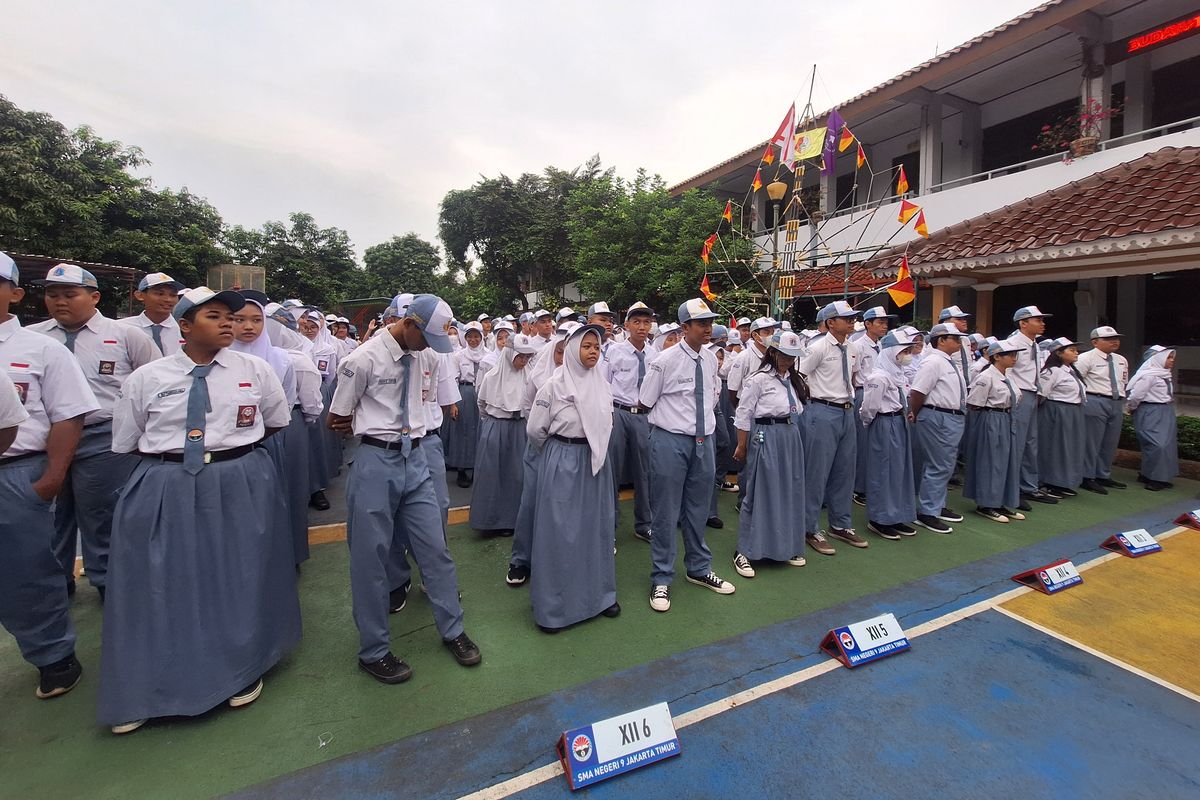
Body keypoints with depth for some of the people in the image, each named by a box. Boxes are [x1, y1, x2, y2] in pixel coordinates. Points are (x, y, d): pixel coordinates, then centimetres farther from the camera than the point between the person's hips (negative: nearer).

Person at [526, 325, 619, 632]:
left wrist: (594, 451, 12)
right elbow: (535, 429, -4)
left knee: (596, 526, 14)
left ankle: (598, 592, 32)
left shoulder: (601, 384, 5)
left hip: (596, 460, 5)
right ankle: (553, 605, 21)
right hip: (562, 462, -5)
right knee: (560, 530, 4)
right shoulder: (555, 384, -10)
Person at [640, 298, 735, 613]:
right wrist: (673, 416, 6)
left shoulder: (711, 359, 5)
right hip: (671, 441, -5)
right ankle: (662, 579, 21)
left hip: (704, 441, 6)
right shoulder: (665, 360, -12)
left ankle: (699, 569, 37)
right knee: (666, 512, 5)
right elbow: (646, 402, -3)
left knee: (698, 510, 18)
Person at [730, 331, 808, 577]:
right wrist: (741, 446, -6)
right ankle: (744, 552, 10)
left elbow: (797, 410, 16)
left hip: (791, 438, 7)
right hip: (766, 438, -7)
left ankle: (787, 547, 29)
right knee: (759, 494, -2)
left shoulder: (793, 379, 11)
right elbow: (743, 415, -8)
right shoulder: (758, 379, -10)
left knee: (790, 492, 14)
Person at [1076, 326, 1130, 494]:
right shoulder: (1086, 358, -9)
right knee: (1091, 442, -4)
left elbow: (1123, 383, 23)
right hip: (1095, 403, -8)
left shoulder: (1121, 360, 14)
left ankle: (1104, 476, 25)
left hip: (1117, 404, 8)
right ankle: (1088, 478, 4)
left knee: (1111, 443, 13)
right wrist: (1086, 399, -12)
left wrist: (1122, 403, 18)